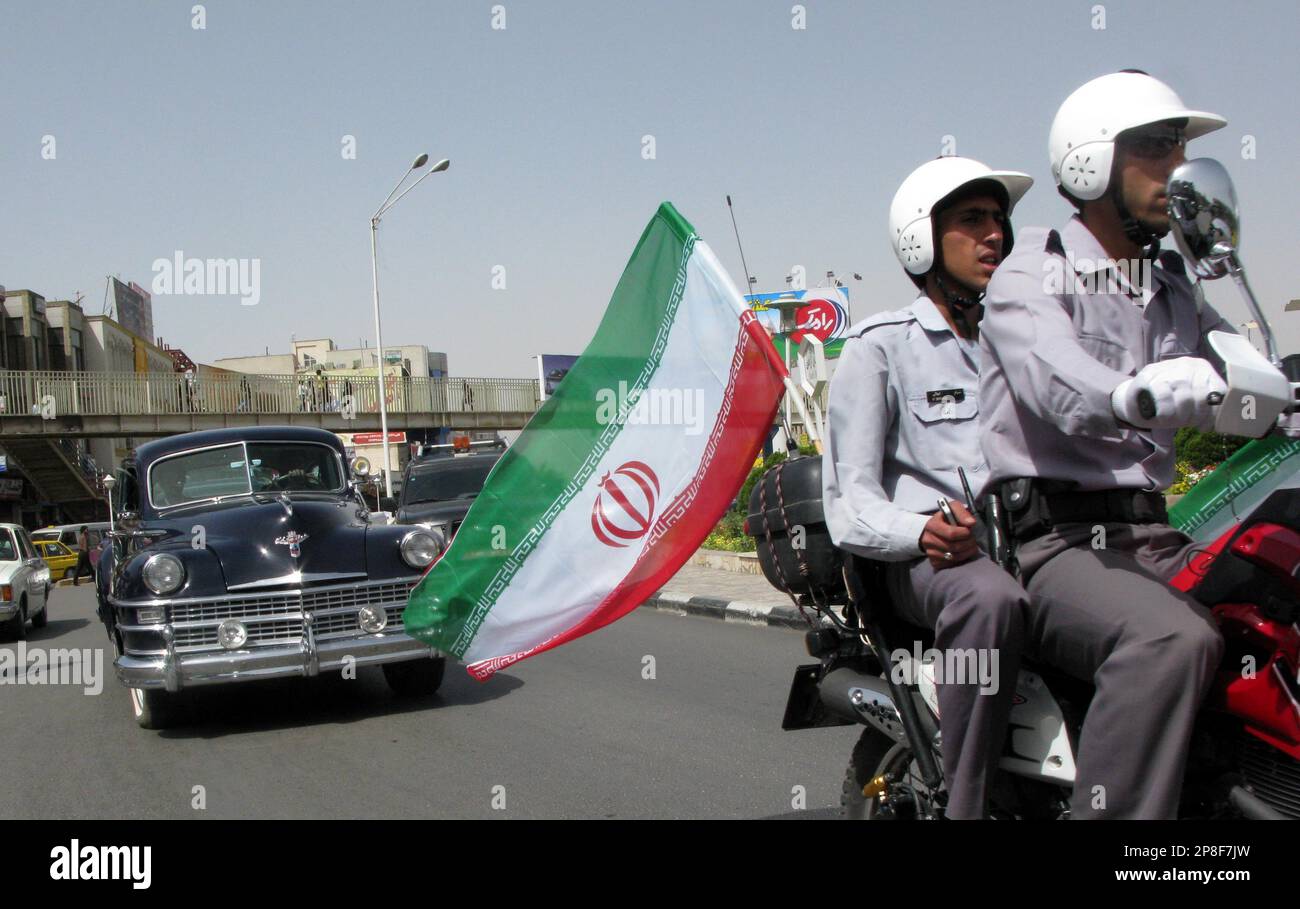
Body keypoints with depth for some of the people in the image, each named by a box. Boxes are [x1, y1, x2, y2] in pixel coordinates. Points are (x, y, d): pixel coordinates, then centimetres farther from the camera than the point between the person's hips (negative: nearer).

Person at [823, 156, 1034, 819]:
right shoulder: (881, 345, 8)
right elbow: (851, 502, 1)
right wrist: (923, 532, -21)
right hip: (926, 558, -5)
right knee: (991, 598, -39)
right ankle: (966, 806, -32)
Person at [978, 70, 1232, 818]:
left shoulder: (1173, 289, 23)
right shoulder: (1032, 271, 1)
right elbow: (1058, 381, -21)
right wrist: (1138, 393, -43)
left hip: (1154, 538, 7)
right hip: (1054, 538, -7)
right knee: (1171, 639, -34)